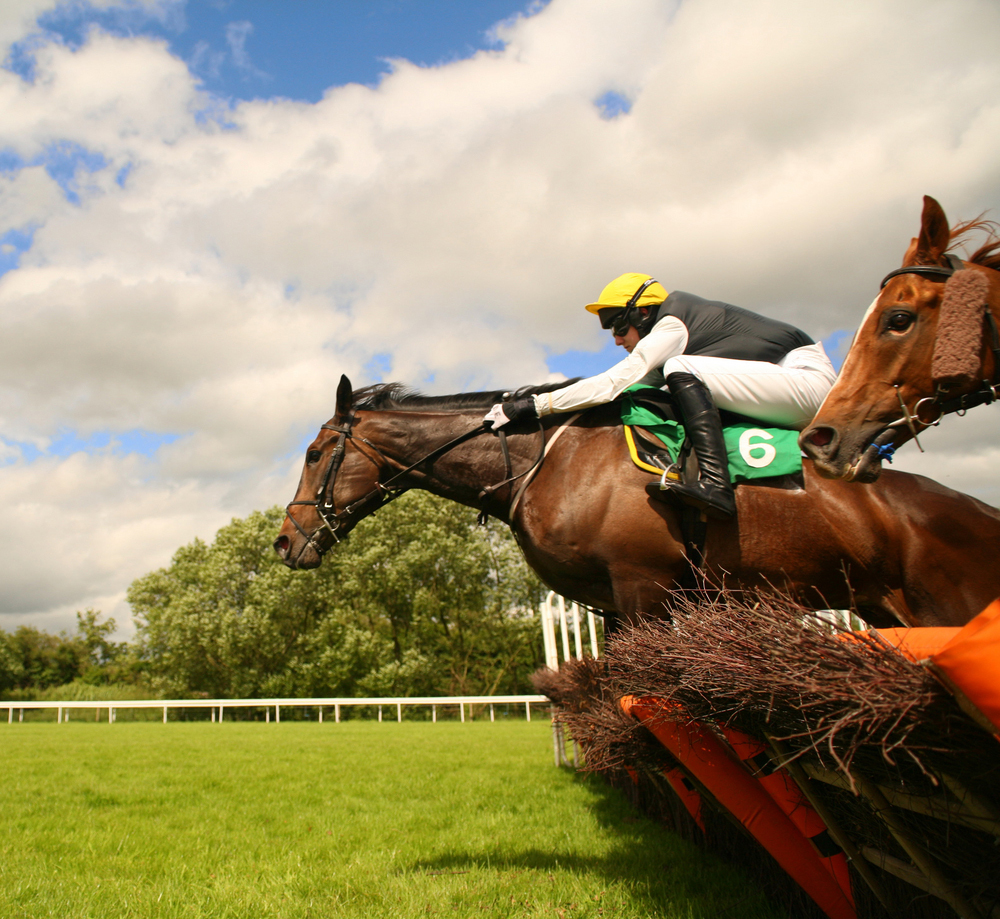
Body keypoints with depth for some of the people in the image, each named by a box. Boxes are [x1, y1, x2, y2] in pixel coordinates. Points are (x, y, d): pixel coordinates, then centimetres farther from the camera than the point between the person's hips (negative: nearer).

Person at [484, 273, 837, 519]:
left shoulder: (673, 323, -12)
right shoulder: (683, 319, 17)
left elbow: (617, 382, -19)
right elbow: (635, 386, 16)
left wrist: (535, 405, -19)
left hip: (807, 380, -10)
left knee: (681, 369, -24)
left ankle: (716, 485, -35)